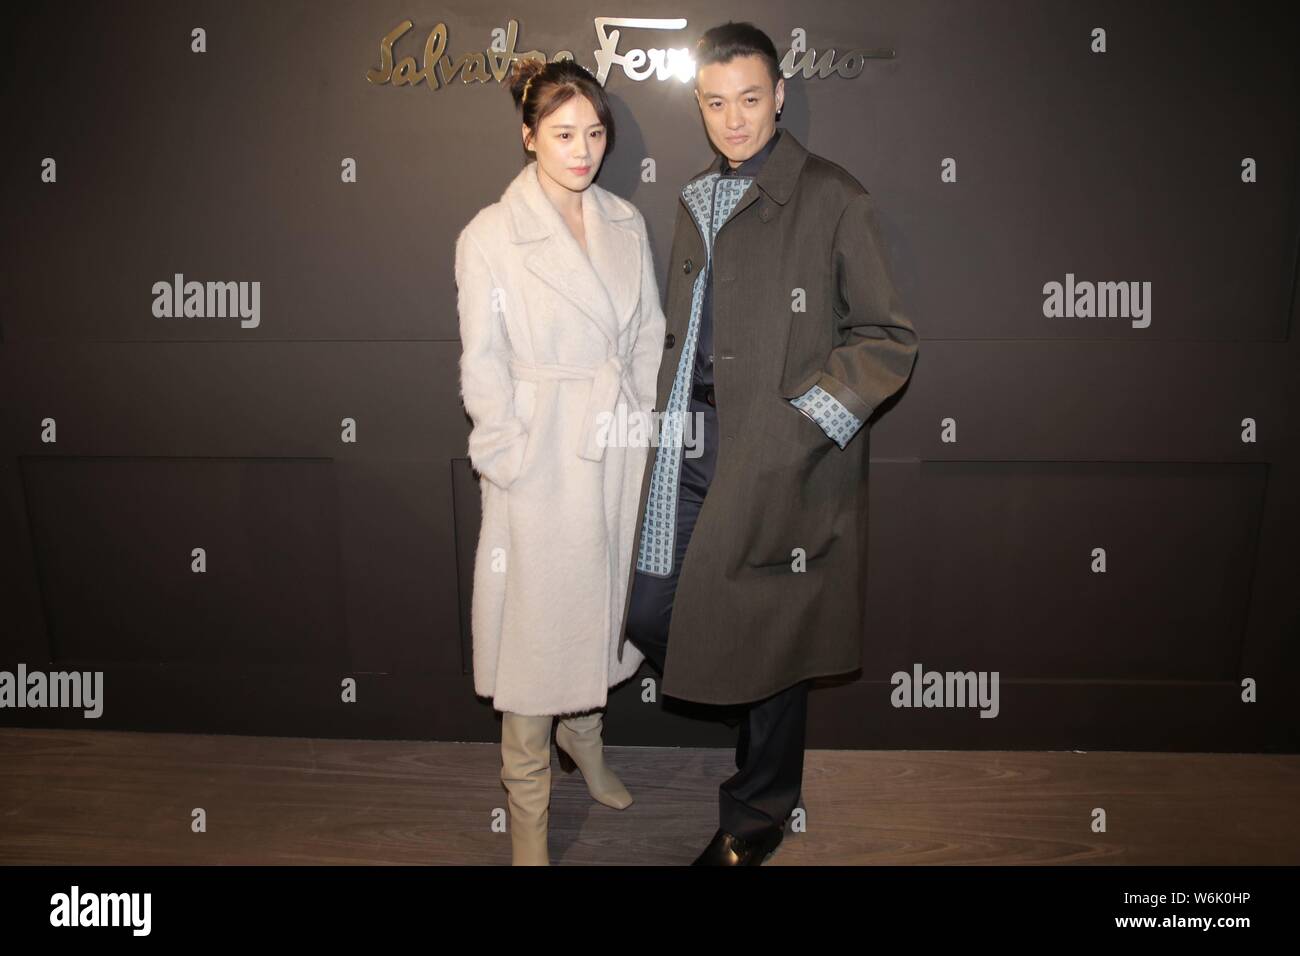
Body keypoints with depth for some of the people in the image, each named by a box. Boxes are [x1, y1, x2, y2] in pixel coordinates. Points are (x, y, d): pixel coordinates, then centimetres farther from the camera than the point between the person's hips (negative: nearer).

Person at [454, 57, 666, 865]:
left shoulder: (627, 223, 6)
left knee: (605, 602, 18)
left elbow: (648, 337, 10)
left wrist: (646, 429, 4)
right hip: (542, 462, -5)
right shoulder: (489, 236, -8)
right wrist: (511, 462, -11)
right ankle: (528, 808, 22)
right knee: (538, 623, 3)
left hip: (621, 456, 5)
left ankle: (586, 738, 45)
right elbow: (484, 370, -8)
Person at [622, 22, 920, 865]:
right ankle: (751, 703, 36)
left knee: (767, 633, 5)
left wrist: (807, 418, -16)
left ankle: (757, 819, 28)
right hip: (691, 446, 6)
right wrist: (666, 413, 9)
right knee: (648, 611, 7)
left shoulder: (835, 200, -4)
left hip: (779, 456, -6)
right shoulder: (695, 202, 15)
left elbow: (888, 339, -5)